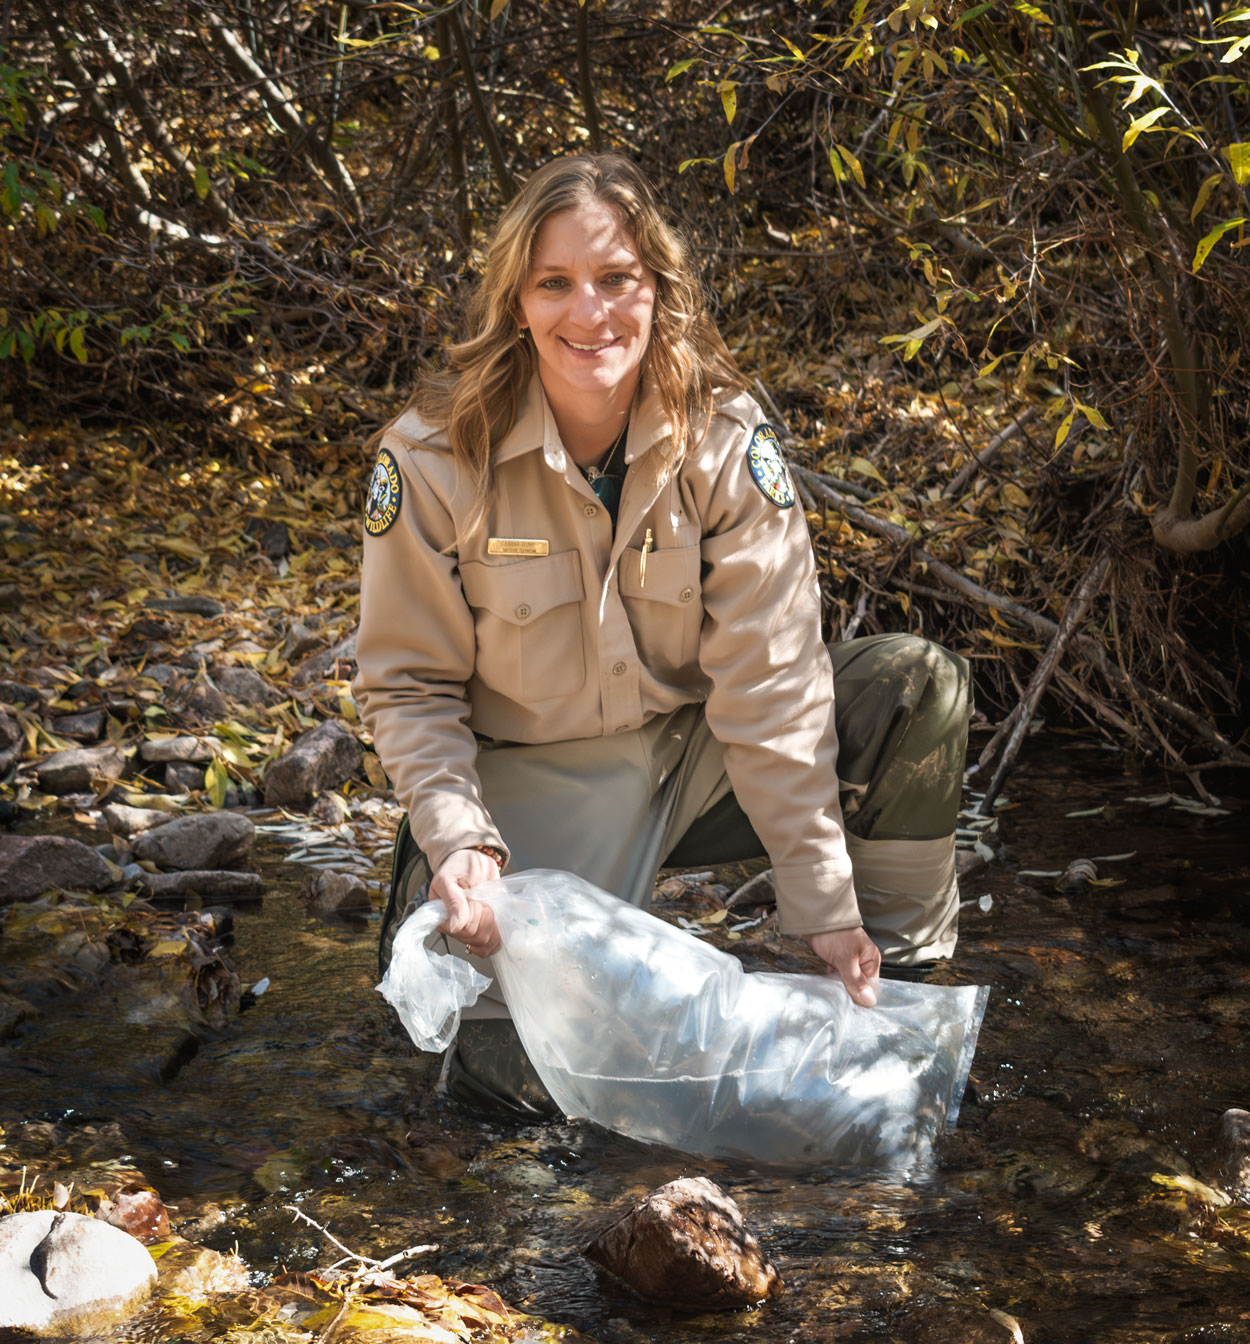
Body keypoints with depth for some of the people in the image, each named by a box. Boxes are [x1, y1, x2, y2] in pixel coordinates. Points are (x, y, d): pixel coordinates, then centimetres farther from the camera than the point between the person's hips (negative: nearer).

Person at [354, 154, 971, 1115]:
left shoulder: (725, 435, -13)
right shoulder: (435, 457, -17)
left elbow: (768, 679, -15)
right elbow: (408, 683, -7)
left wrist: (824, 903, -17)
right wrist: (457, 840, -24)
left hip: (695, 750, 3)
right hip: (530, 777, -2)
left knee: (918, 685, -19)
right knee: (522, 1063, -25)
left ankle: (895, 977, 2)